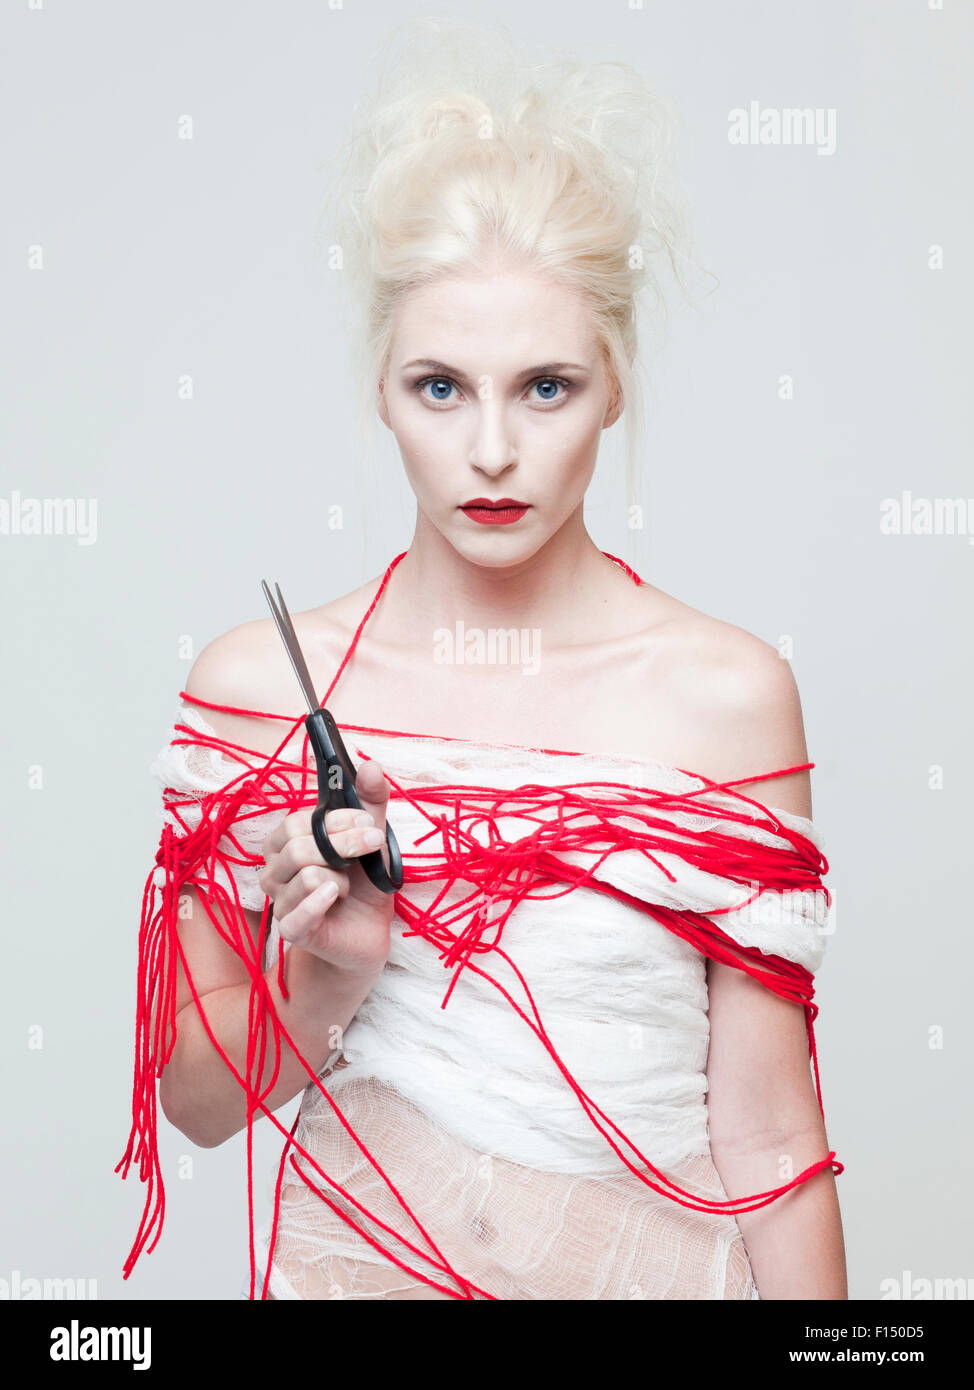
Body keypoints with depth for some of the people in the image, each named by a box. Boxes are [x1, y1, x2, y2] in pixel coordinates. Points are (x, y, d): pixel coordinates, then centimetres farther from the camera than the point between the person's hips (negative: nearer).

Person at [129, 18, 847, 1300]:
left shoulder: (730, 693, -13)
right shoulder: (255, 684, -10)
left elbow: (766, 1131, -8)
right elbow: (197, 1098, -2)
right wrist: (326, 968, -19)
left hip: (650, 1260, 0)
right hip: (353, 1253, 1)